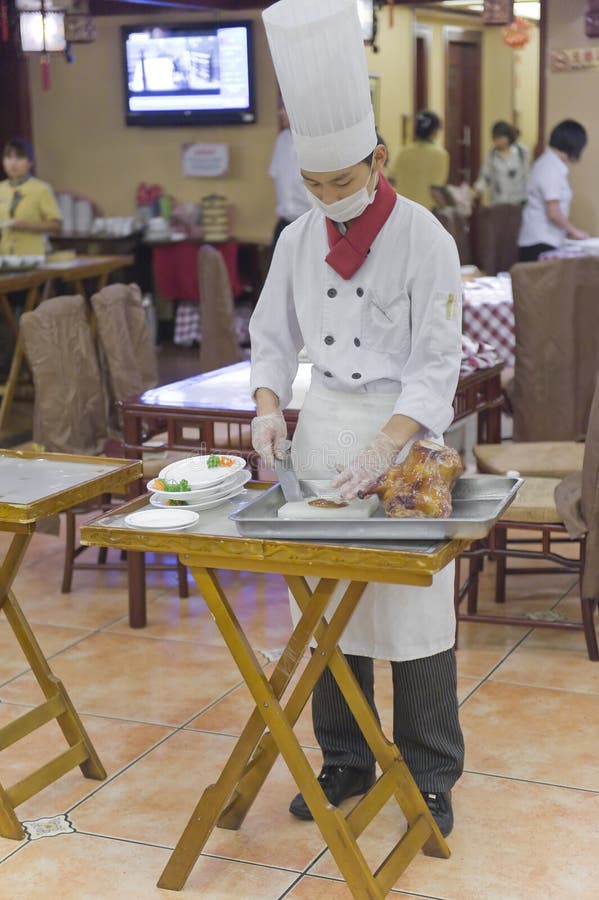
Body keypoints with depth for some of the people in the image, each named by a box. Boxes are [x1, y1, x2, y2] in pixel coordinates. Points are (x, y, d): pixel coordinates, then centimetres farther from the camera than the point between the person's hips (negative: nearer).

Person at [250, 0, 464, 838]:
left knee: (414, 603, 1)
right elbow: (274, 338, 12)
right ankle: (345, 761, 27)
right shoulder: (299, 240, 3)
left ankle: (430, 776, 17)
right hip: (323, 424, 5)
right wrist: (269, 408, -7)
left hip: (403, 430, -4)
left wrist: (383, 448, -25)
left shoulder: (424, 239, -11)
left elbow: (437, 366, -14)